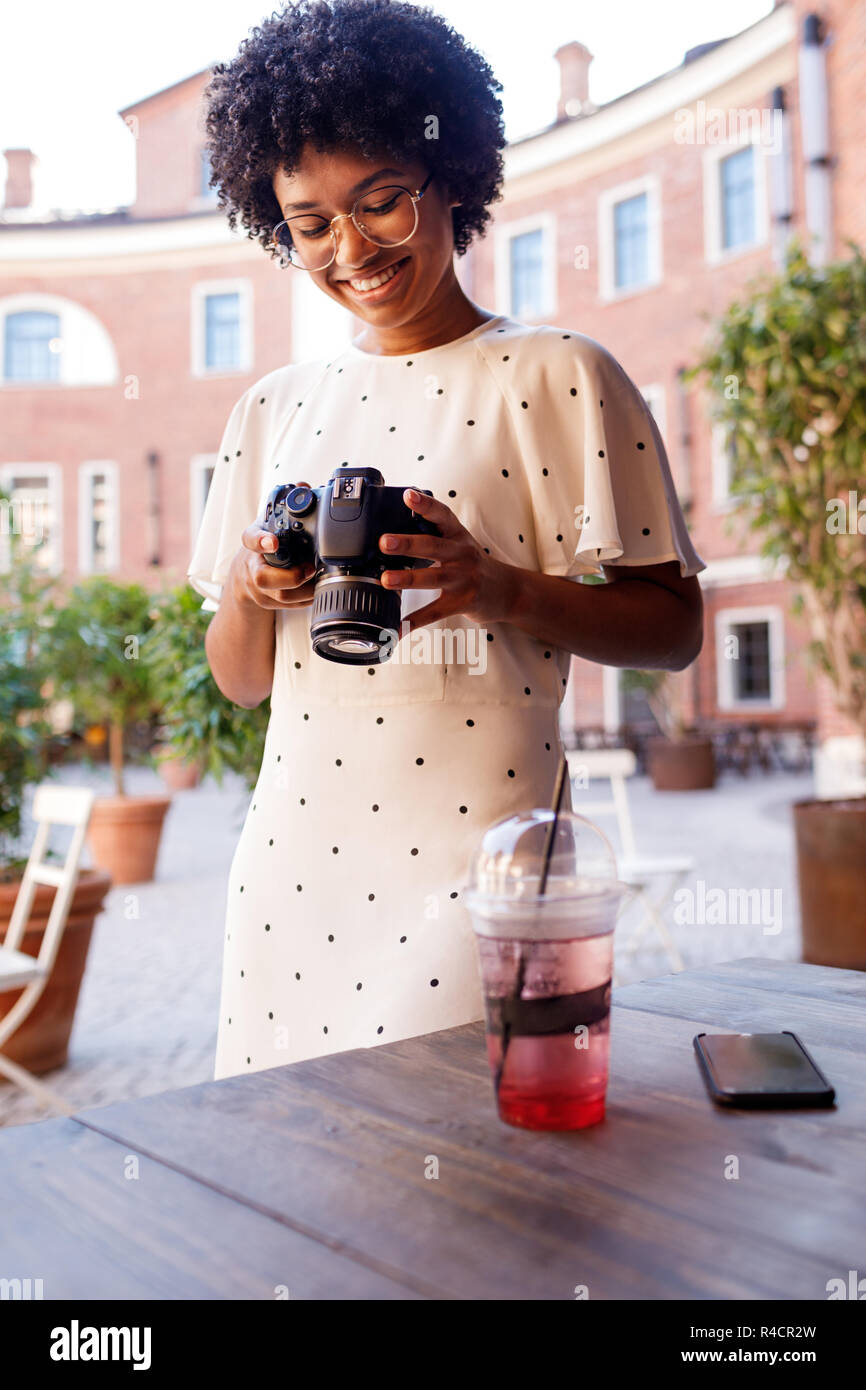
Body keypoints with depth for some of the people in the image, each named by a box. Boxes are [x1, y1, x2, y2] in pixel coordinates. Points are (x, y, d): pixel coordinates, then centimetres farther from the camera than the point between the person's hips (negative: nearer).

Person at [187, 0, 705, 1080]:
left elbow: (673, 626, -4)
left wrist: (503, 588, -20)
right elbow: (239, 679, 13)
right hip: (294, 865, 5)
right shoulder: (275, 408, 11)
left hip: (480, 865, -4)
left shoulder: (556, 375, -2)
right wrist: (248, 593, -8)